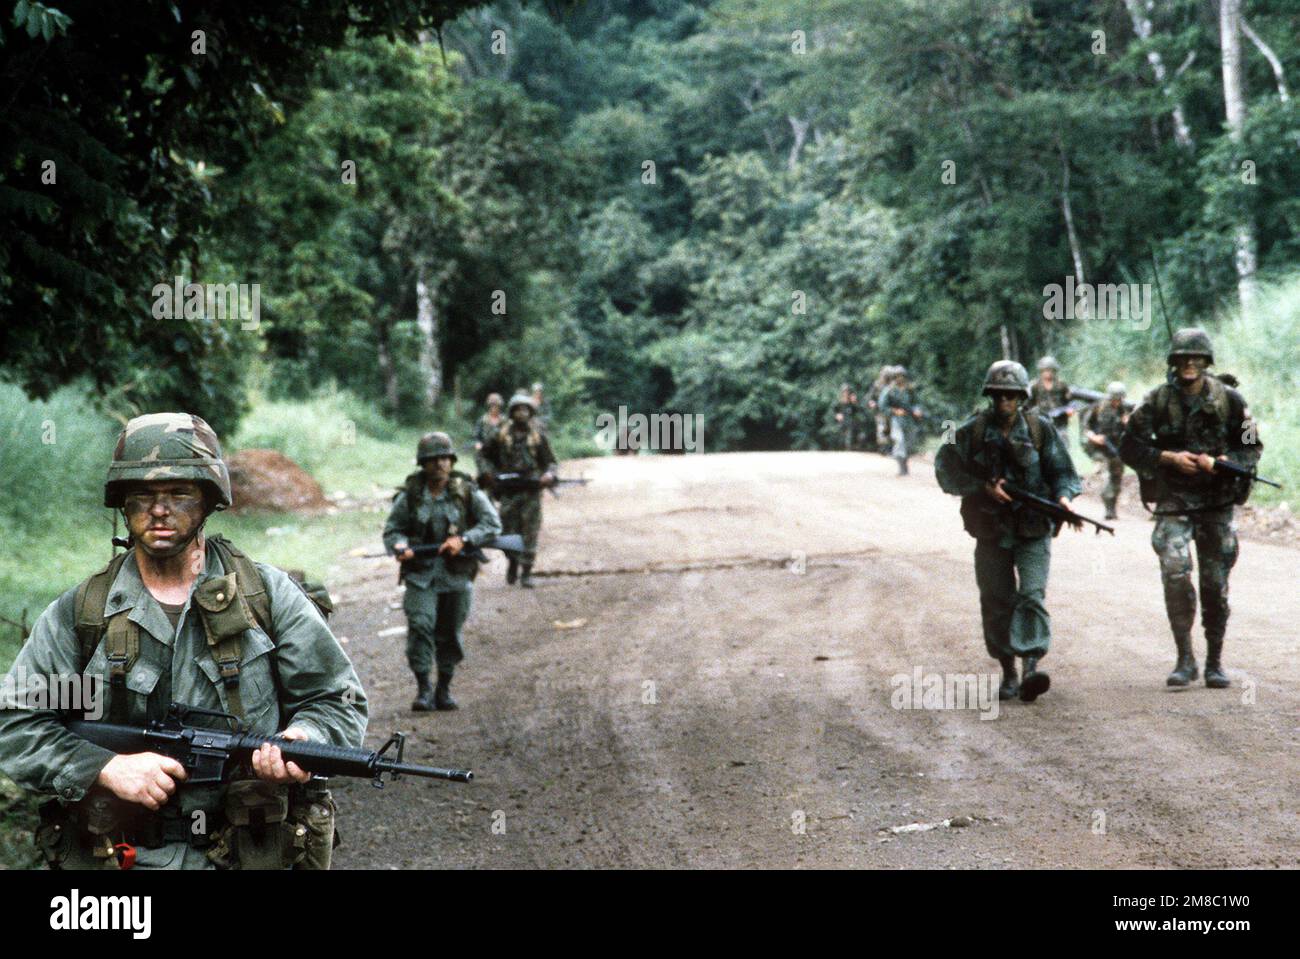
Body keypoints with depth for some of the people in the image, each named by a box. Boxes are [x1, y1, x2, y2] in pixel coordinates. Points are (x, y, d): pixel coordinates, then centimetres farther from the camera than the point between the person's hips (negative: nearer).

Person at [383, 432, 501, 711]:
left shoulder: (467, 493, -3)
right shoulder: (410, 496, -2)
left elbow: (493, 523, -3)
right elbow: (391, 530, 5)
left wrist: (463, 539, -17)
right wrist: (400, 547, -17)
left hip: (457, 575, 1)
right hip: (421, 574, -1)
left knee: (449, 633, 8)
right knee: (420, 625, -16)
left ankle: (444, 689, 22)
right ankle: (423, 690, -11)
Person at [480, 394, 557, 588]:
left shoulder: (539, 436, 4)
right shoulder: (502, 435, 5)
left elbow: (550, 461, 6)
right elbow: (486, 454, 18)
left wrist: (549, 474, -13)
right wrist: (493, 473, 7)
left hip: (532, 490, -1)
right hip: (509, 490, 1)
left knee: (530, 533, -5)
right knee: (509, 531, 4)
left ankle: (526, 573, 0)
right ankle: (513, 562, 29)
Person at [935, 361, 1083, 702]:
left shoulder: (1040, 429, -1)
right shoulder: (971, 431, -1)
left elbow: (1062, 471, 2)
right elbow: (946, 472, -3)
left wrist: (1064, 496, -19)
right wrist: (984, 487, -15)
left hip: (1033, 532, -1)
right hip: (991, 531, 1)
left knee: (1032, 597, -16)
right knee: (997, 604, 6)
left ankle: (1031, 667, -24)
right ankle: (1008, 674, 18)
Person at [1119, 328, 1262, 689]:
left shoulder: (1230, 400, 0)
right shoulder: (1157, 402, -2)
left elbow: (1253, 448, 6)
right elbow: (1129, 448, 1)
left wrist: (1218, 463, -12)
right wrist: (1170, 458, -13)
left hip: (1218, 502, 1)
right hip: (1174, 501, -1)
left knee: (1216, 584, 5)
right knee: (1175, 572, -19)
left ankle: (1215, 662, 18)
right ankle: (1184, 659, -10)